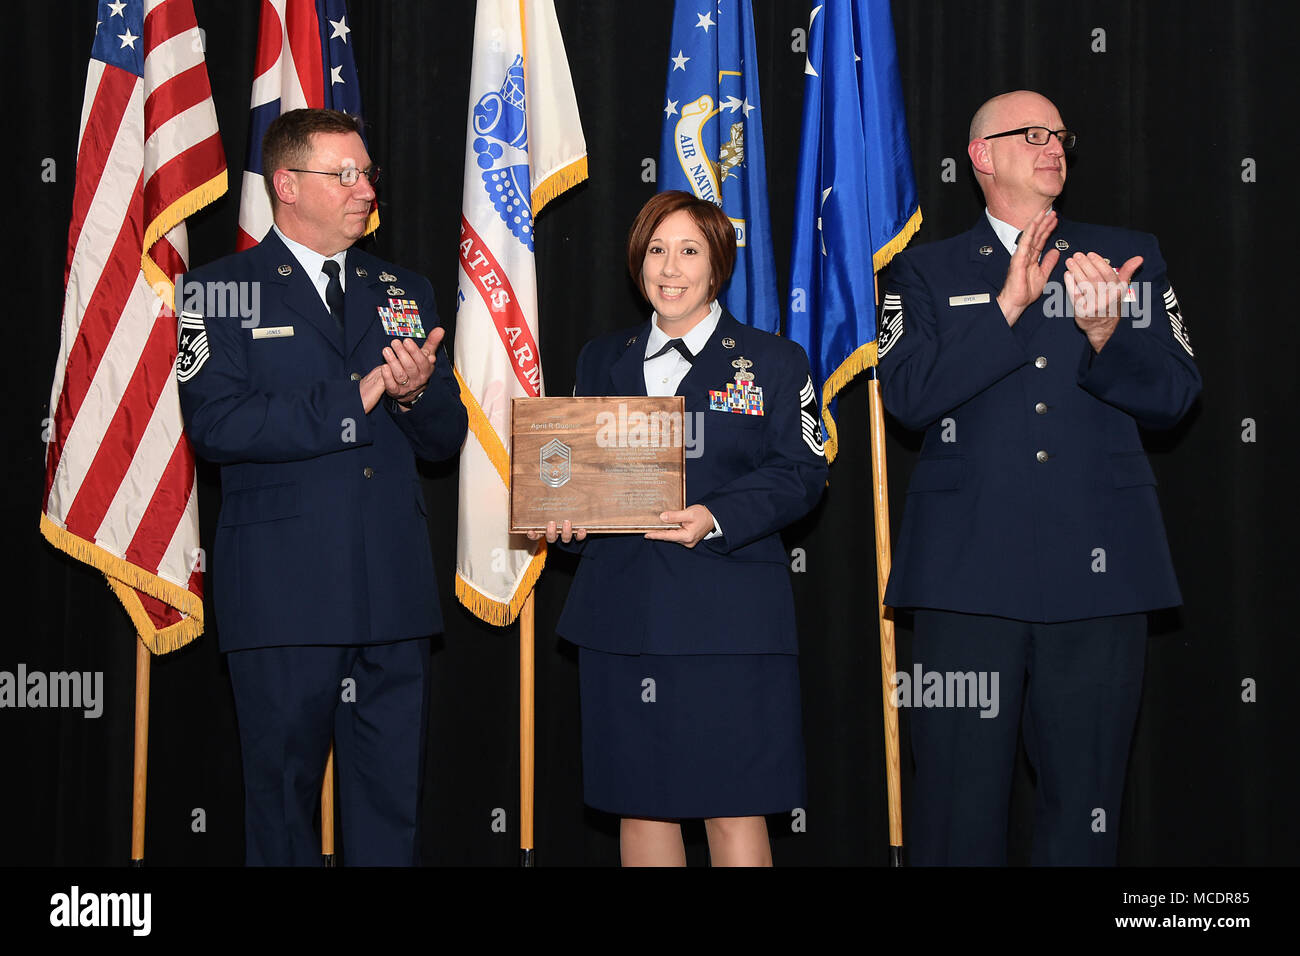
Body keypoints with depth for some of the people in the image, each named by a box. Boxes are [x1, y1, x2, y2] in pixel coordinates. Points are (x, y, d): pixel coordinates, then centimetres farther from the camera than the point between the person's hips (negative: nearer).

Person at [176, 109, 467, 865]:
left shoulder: (406, 292, 17)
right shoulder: (219, 292, 2)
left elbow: (446, 440, 14)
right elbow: (216, 424, -13)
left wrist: (417, 393, -10)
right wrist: (357, 396, -13)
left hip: (395, 596, 4)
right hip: (284, 596, -4)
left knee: (393, 805, 6)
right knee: (284, 799, 4)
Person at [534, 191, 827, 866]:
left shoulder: (773, 362, 5)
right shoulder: (602, 361, 17)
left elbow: (801, 472, -3)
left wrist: (716, 520, -19)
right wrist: (564, 513, -6)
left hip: (729, 620, -4)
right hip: (622, 615, 4)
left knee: (734, 808, -5)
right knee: (639, 804, 7)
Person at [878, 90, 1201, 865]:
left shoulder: (1129, 255, 14)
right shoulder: (928, 272, 11)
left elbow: (1175, 395, 5)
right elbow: (909, 395, -5)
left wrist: (1105, 335, -14)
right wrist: (1009, 307, -13)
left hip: (1098, 571, 2)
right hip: (971, 572, -1)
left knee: (1086, 806, 5)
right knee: (961, 808, 0)